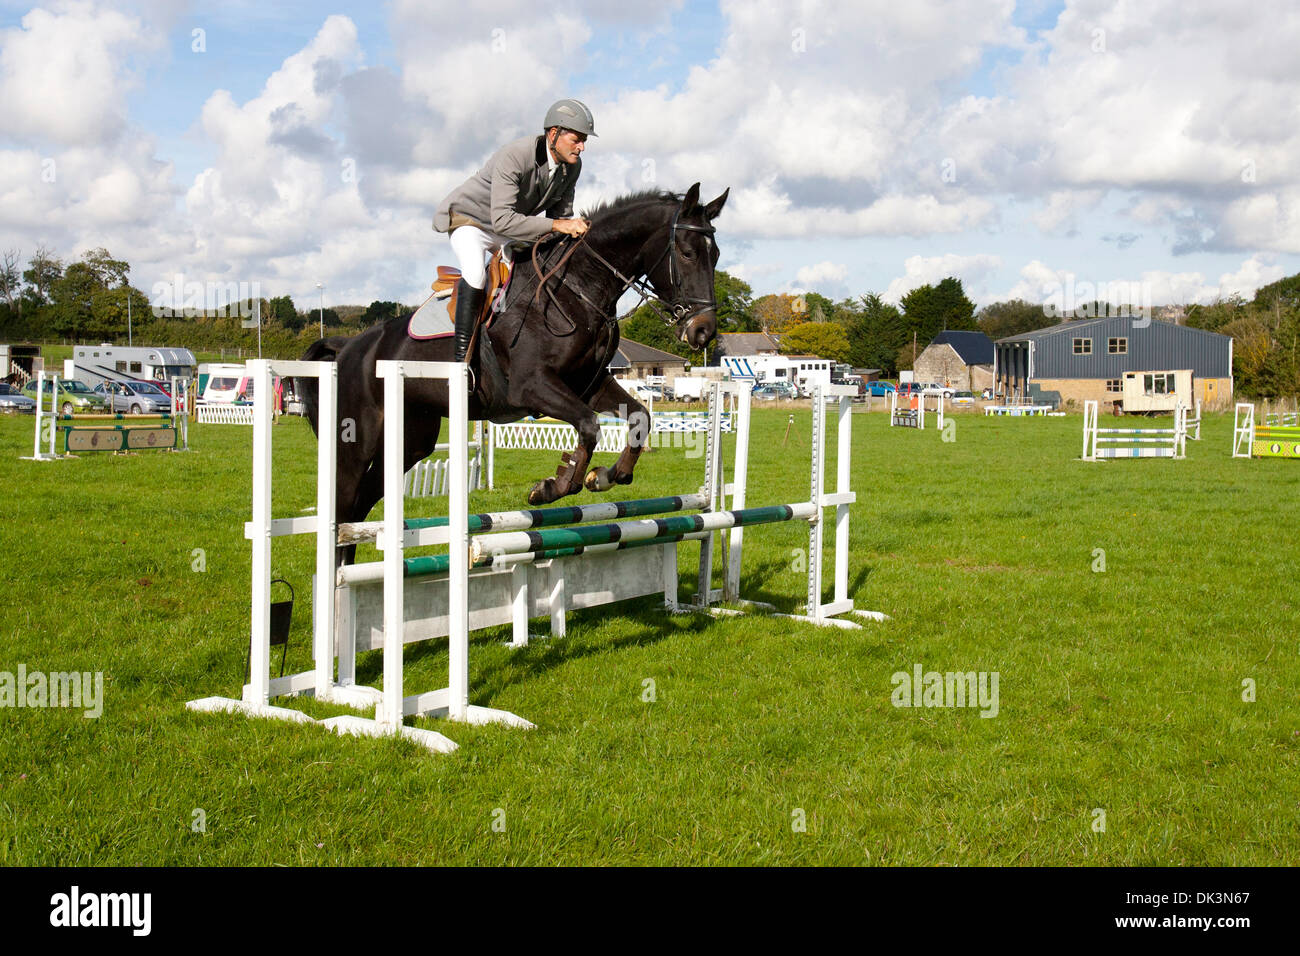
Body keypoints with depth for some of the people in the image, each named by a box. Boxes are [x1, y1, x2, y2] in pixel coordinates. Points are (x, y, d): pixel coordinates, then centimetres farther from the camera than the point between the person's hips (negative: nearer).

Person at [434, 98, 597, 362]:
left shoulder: (572, 165, -11)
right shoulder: (514, 156, -34)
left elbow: (562, 212, 4)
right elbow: (502, 220, -41)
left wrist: (570, 231, -18)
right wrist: (556, 225, -45)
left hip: (512, 230, 8)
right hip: (469, 220, -8)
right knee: (475, 273, -34)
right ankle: (462, 356, -28)